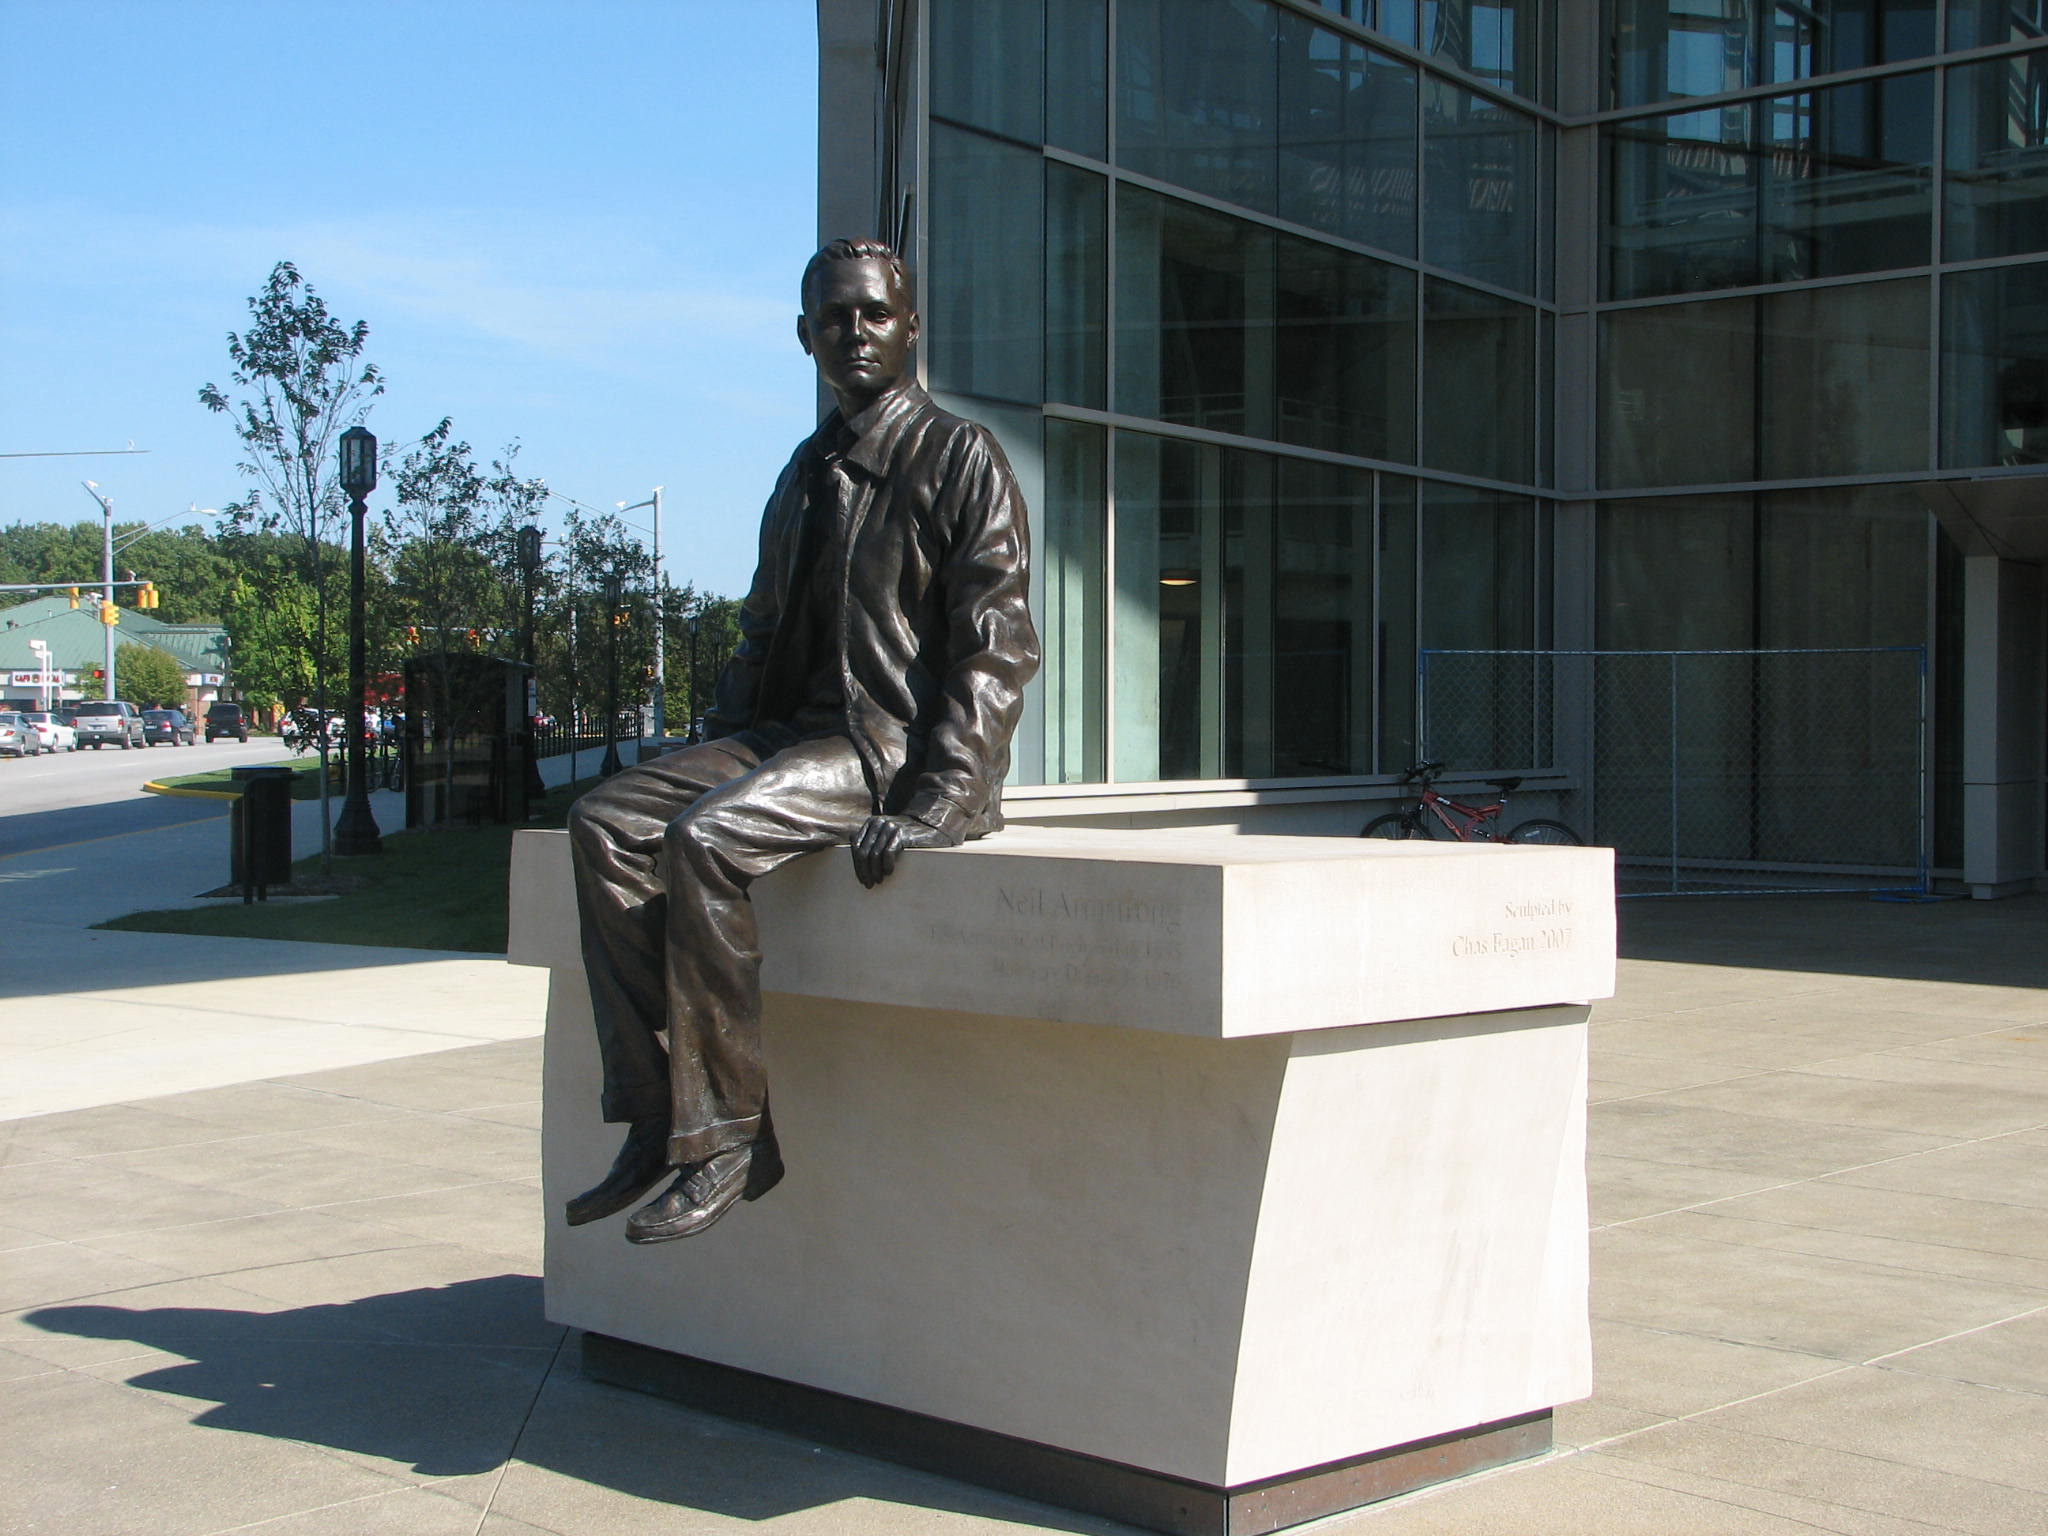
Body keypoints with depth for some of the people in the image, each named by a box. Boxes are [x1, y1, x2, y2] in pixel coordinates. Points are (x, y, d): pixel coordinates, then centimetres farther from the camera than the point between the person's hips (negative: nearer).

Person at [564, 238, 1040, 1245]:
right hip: (790, 734, 8)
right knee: (606, 822, -13)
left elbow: (996, 650, -10)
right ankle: (654, 1117, -16)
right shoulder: (805, 473, 20)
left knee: (704, 837, -29)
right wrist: (715, 749, 9)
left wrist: (935, 802, -21)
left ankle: (725, 1135, -21)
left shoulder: (960, 459, -3)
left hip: (899, 746, -7)